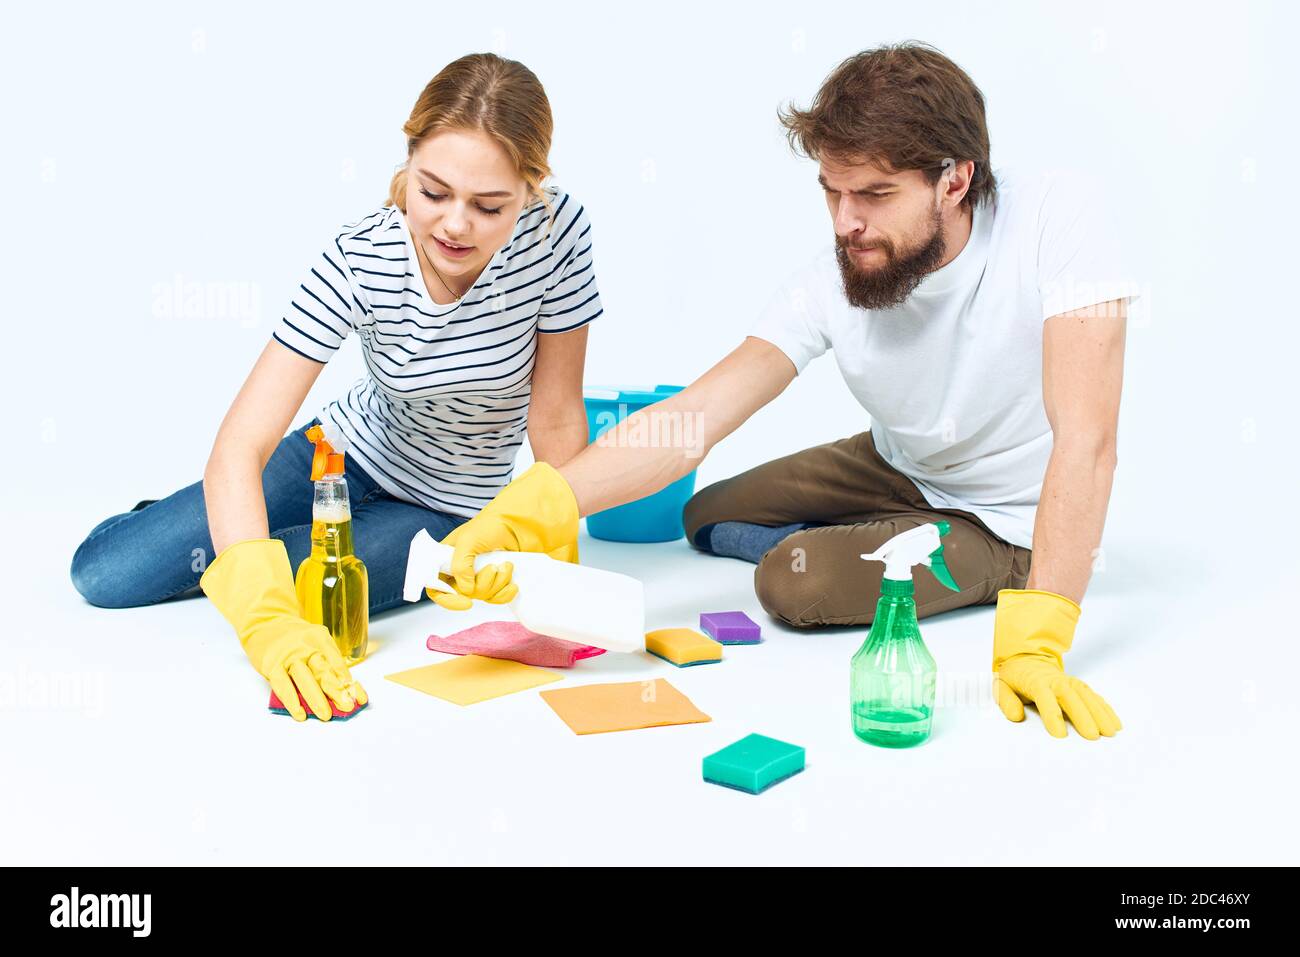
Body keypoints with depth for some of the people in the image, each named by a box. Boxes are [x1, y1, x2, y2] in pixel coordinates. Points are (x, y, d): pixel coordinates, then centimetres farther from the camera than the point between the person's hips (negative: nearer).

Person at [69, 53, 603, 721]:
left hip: (444, 512, 0)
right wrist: (265, 618, -47)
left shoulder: (558, 232, -27)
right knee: (105, 574, -7)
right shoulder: (359, 260, -28)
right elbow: (239, 447, -34)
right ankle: (212, 525, 26)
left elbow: (557, 422, -15)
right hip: (342, 456, 1)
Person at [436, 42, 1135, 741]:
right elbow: (692, 420, -31)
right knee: (705, 517, 14)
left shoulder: (1055, 218, -33)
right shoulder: (830, 285, -22)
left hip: (1013, 518, -5)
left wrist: (1035, 644, -45)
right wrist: (539, 503, -47)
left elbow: (1085, 437, -38)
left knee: (793, 580, -23)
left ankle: (992, 572, 0)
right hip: (901, 468, 6)